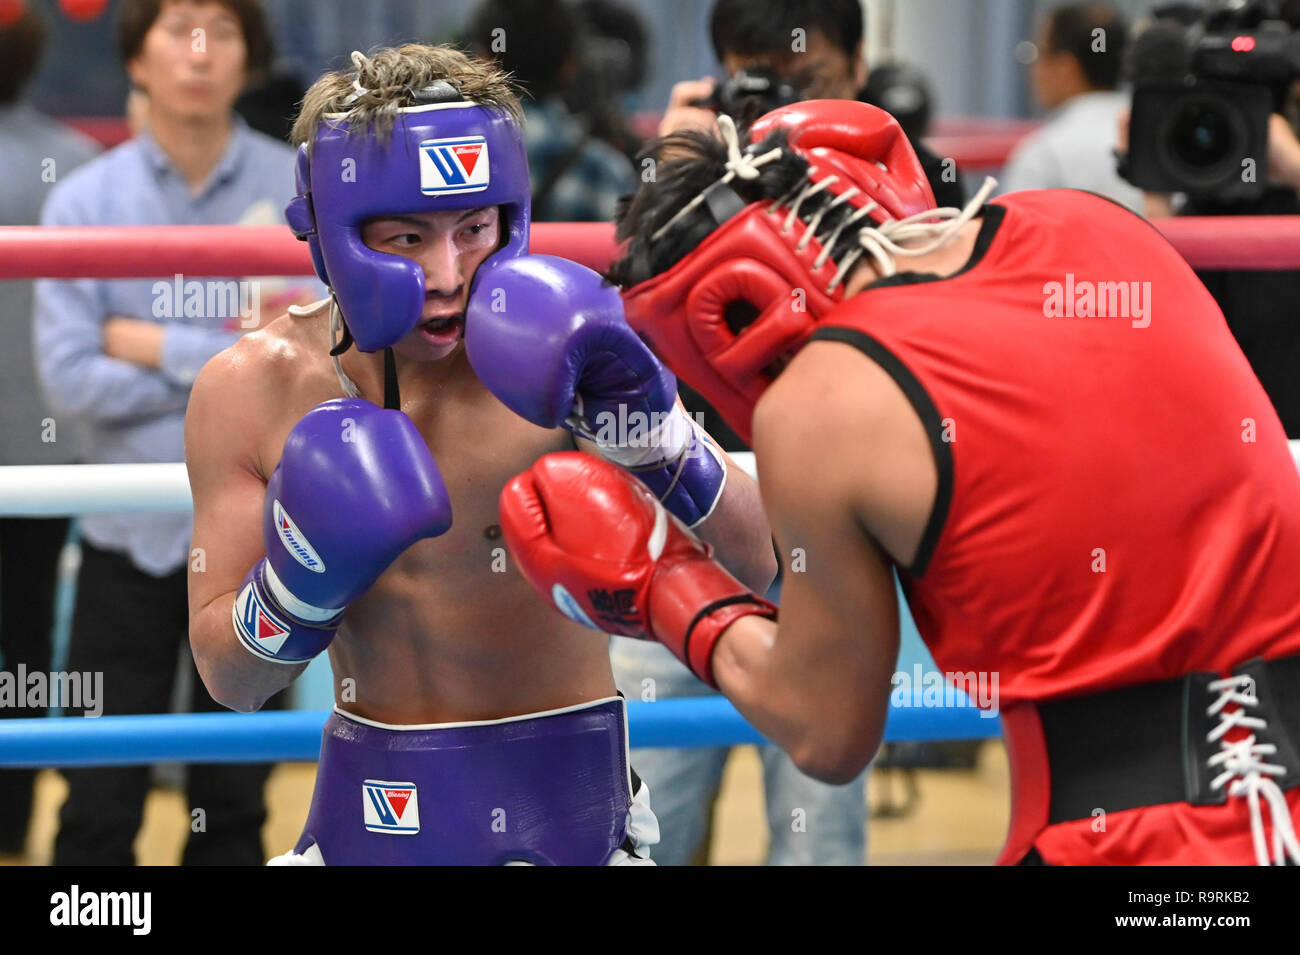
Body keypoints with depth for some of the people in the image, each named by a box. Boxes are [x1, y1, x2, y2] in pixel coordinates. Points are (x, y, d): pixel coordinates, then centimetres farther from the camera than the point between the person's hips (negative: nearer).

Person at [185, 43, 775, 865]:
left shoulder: (550, 361, -14)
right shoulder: (251, 391, -8)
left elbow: (760, 565, -16)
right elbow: (230, 681, -2)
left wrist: (653, 432, -30)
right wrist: (299, 583, -21)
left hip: (562, 796, -2)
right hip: (373, 797, 2)